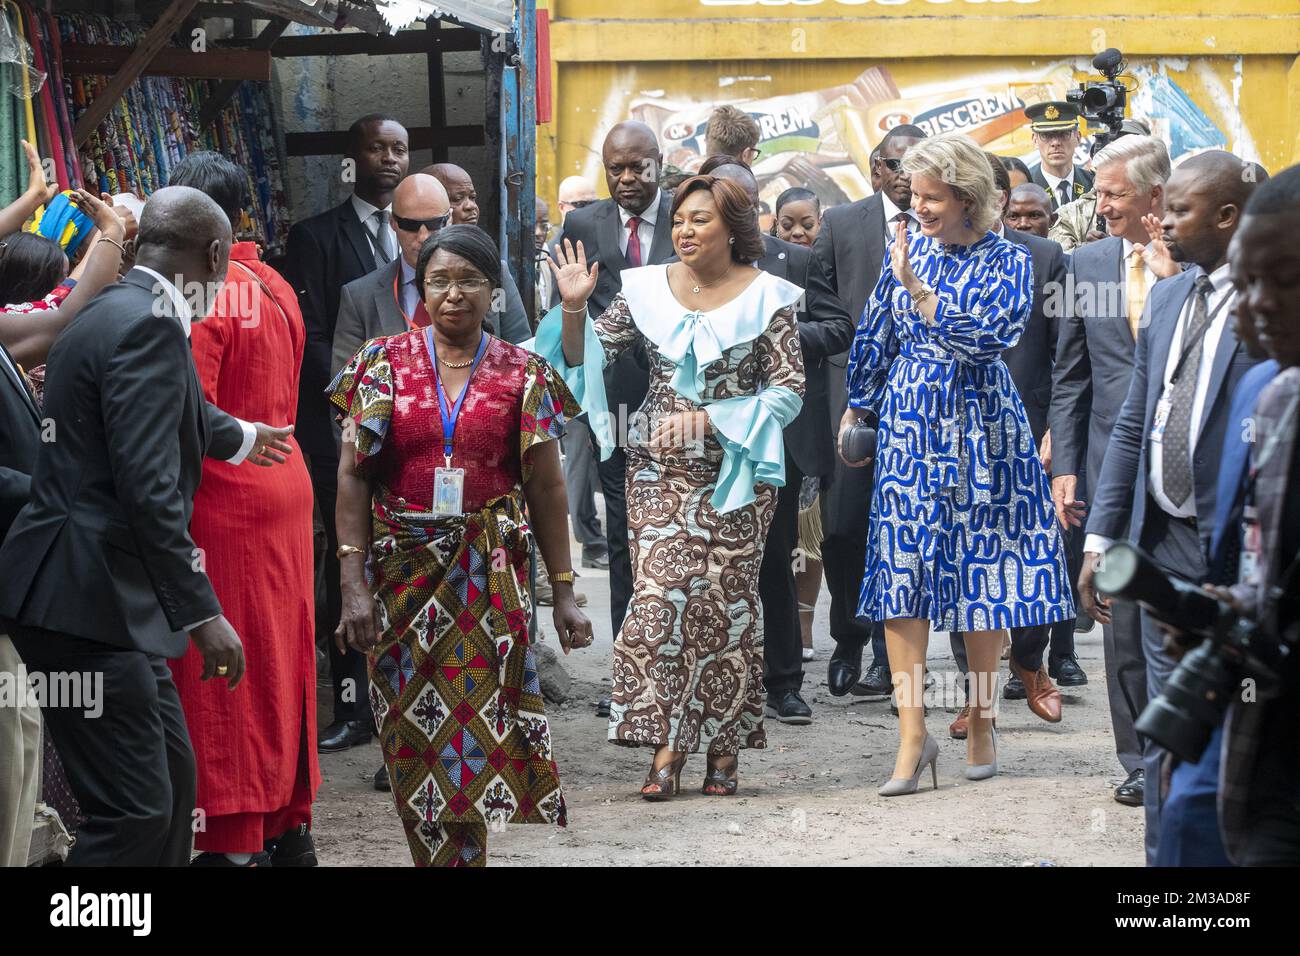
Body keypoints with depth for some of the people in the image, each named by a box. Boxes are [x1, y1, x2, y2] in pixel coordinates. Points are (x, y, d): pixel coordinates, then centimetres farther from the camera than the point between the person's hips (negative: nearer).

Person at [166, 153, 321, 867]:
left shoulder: (199, 297, -16)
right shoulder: (275, 287, 10)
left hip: (221, 496, -8)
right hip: (285, 486, 8)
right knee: (281, 657, 14)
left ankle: (233, 841, 2)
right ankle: (290, 824, 23)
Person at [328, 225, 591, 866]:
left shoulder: (522, 374, 3)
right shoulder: (385, 362, 2)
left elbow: (545, 487, 5)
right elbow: (353, 478, -1)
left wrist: (564, 592, 1)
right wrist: (354, 586, -9)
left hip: (491, 574, 0)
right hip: (402, 569, 1)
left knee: (476, 728, -4)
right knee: (413, 737, 3)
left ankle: (459, 852, 5)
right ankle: (432, 851, 14)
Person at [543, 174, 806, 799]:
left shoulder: (766, 297, 0)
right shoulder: (646, 289, 6)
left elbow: (788, 391, -3)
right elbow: (586, 359, 5)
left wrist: (708, 418, -12)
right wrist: (575, 308, -14)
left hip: (736, 473, -1)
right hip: (658, 471, 1)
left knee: (726, 603, 1)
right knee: (661, 598, -10)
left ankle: (724, 749, 11)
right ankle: (666, 747, -6)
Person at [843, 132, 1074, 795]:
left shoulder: (1007, 261, -4)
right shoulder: (906, 249, 6)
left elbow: (989, 337, -18)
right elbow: (876, 337, 15)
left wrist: (917, 288, -19)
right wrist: (855, 410, 19)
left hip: (981, 428, -2)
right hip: (909, 423, 3)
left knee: (982, 569, 3)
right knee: (901, 570, -5)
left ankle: (981, 720, 18)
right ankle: (912, 736, -5)